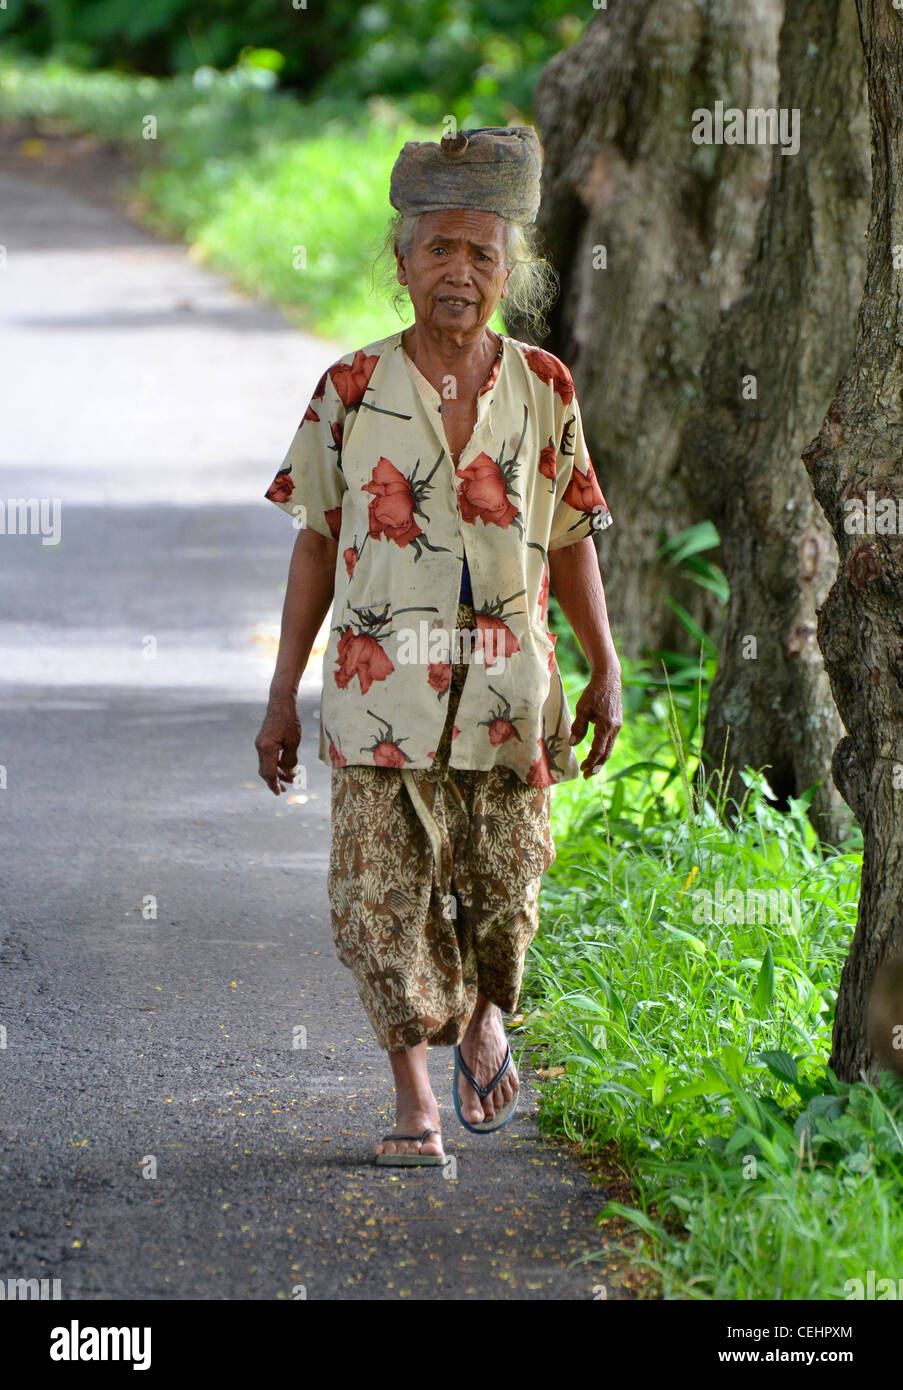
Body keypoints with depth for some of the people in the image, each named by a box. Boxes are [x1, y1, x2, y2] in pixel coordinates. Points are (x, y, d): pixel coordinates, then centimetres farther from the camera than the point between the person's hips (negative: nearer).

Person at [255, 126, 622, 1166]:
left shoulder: (543, 390, 4)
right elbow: (316, 545, 4)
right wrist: (281, 697, 4)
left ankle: (482, 1014, 39)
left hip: (509, 691, 1)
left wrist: (606, 672, 6)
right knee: (383, 899, -5)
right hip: (379, 690, -1)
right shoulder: (353, 390, 0)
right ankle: (413, 1098, 10)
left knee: (501, 896, 6)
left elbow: (570, 541, 11)